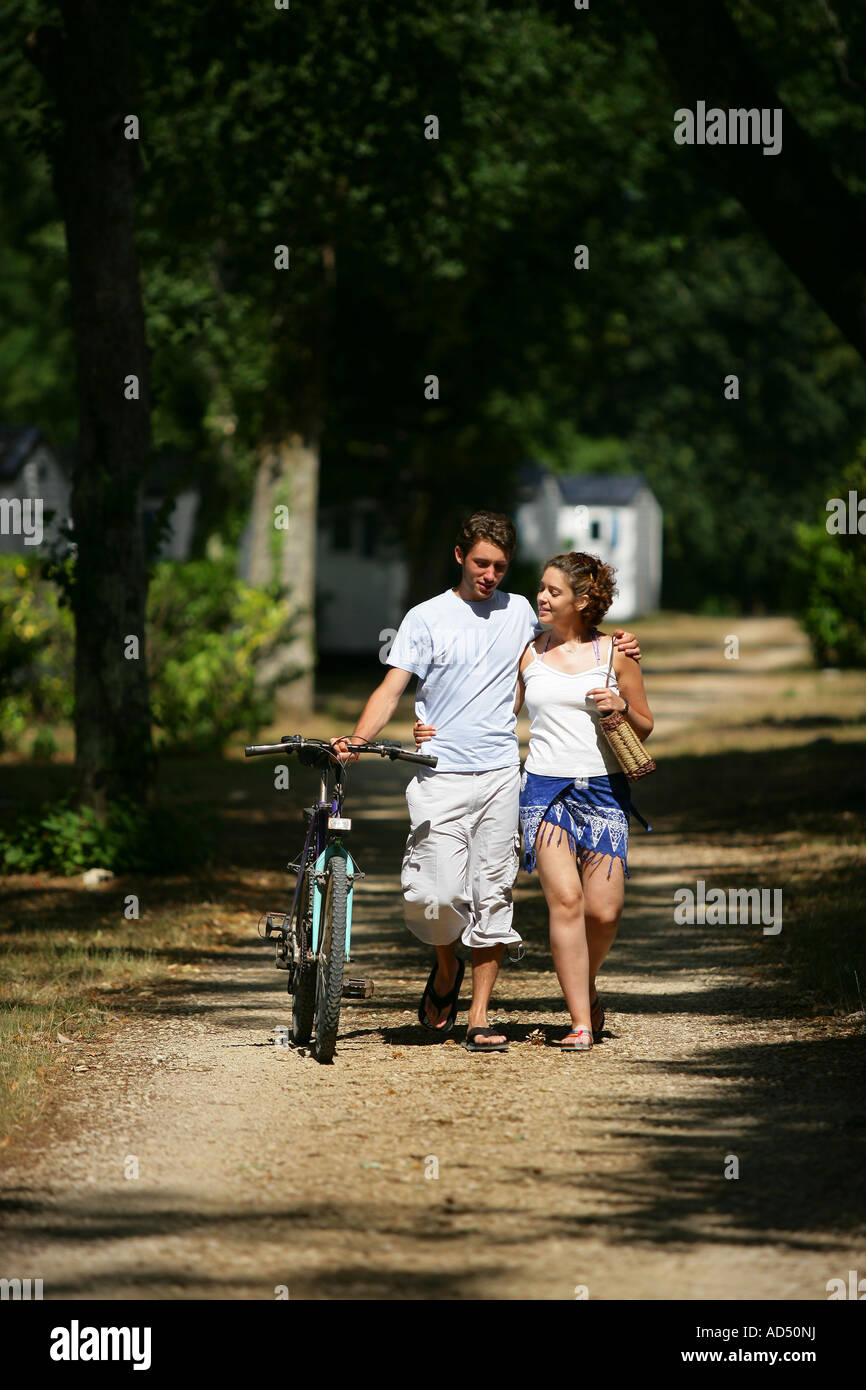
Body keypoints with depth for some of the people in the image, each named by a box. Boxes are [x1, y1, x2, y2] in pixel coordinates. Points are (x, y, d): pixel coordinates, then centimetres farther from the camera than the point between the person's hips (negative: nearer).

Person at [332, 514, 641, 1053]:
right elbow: (392, 688, -3)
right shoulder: (427, 618, 2)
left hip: (500, 774, 3)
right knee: (438, 893, -13)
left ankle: (479, 1017, 6)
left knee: (494, 896, 1)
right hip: (441, 777, -3)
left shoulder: (520, 611, 12)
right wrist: (358, 736, -21)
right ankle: (447, 966, 19)